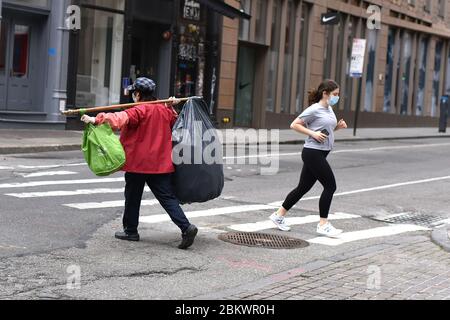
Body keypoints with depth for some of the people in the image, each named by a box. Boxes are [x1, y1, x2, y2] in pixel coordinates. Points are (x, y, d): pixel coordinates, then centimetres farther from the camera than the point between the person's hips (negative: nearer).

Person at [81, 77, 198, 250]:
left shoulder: (138, 111, -13)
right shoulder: (165, 110, 9)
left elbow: (119, 118, -30)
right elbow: (174, 123, 29)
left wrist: (96, 119, -36)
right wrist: (171, 108, 24)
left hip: (138, 163, -6)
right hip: (161, 163, 6)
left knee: (132, 197, 11)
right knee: (167, 197, 4)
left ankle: (131, 230, 21)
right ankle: (186, 227, -10)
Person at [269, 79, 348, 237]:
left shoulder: (329, 109, 15)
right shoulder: (314, 110, -12)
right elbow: (294, 125, -11)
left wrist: (338, 126, 8)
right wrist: (313, 133, -18)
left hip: (320, 154, 9)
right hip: (313, 153, -9)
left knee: (303, 187, 12)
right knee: (330, 186, -9)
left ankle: (279, 215, 22)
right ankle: (323, 225, -1)